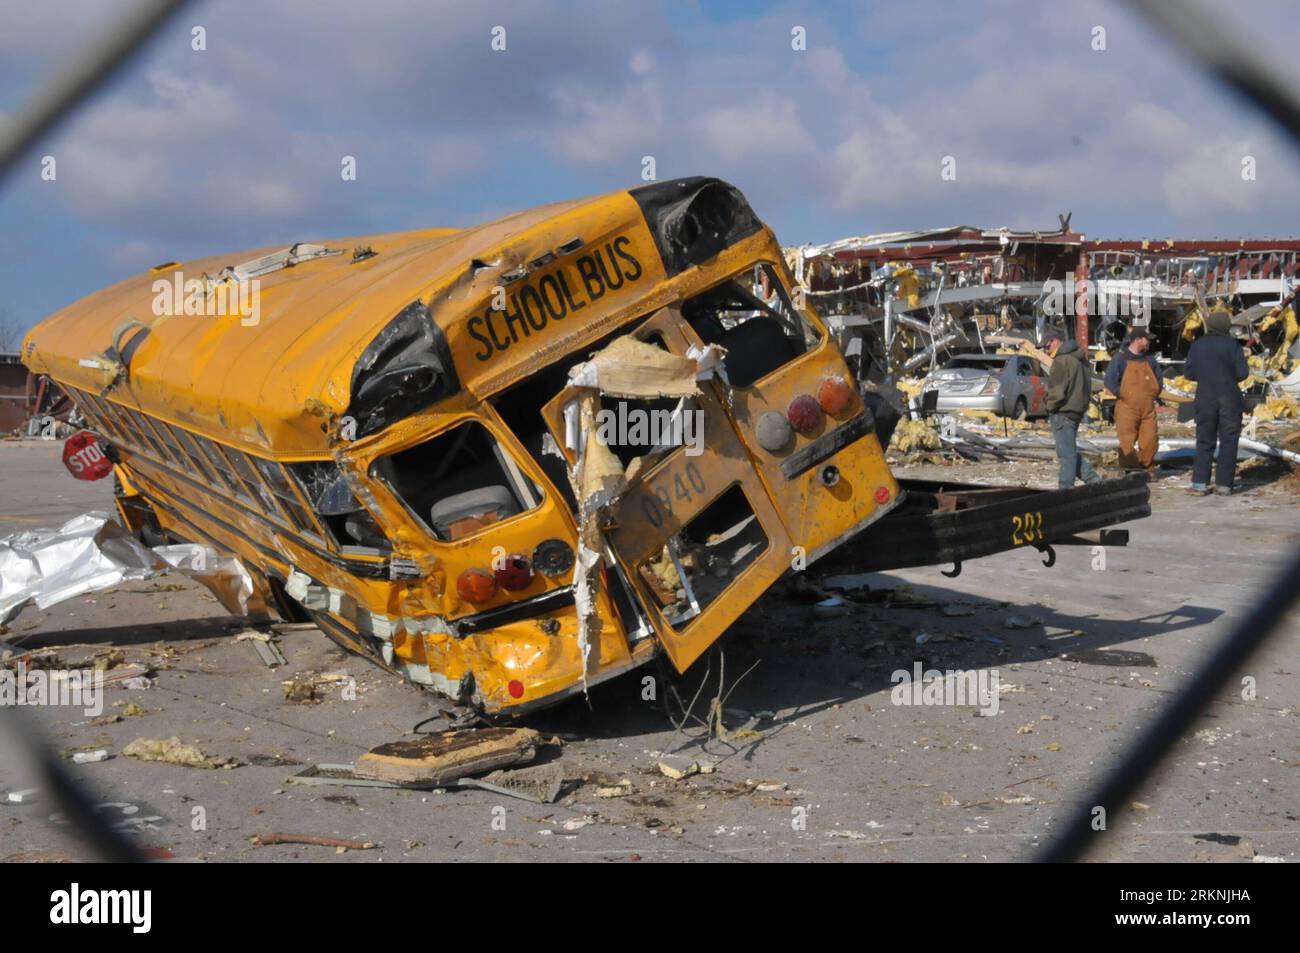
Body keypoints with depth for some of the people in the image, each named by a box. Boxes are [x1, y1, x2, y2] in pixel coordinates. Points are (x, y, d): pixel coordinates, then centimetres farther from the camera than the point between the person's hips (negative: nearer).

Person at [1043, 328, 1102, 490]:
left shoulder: (1061, 361, -16)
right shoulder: (1079, 359, 15)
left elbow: (1057, 390, -20)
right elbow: (1087, 387, 21)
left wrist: (1050, 407, -5)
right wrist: (1082, 404, 19)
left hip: (1063, 412, -10)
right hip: (1077, 410, 10)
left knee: (1066, 453, -6)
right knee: (1071, 451, 17)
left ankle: (1066, 488, -4)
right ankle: (1092, 479, 13)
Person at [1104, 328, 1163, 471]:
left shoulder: (1149, 358, 13)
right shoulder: (1120, 357, -4)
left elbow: (1158, 378, 21)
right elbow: (1110, 381, -9)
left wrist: (1155, 394, 9)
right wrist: (1123, 395, -10)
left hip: (1148, 409, 5)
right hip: (1127, 409, -5)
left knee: (1150, 442, 1)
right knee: (1127, 444, -3)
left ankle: (1147, 469, 14)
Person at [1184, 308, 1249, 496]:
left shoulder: (1197, 345, 2)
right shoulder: (1232, 344, -6)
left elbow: (1188, 373, 2)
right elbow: (1242, 373, -8)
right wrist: (1230, 376, 12)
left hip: (1205, 400, 3)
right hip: (1230, 399, -2)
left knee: (1204, 442, 9)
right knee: (1228, 442, 5)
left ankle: (1199, 484, 2)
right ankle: (1223, 484, 2)